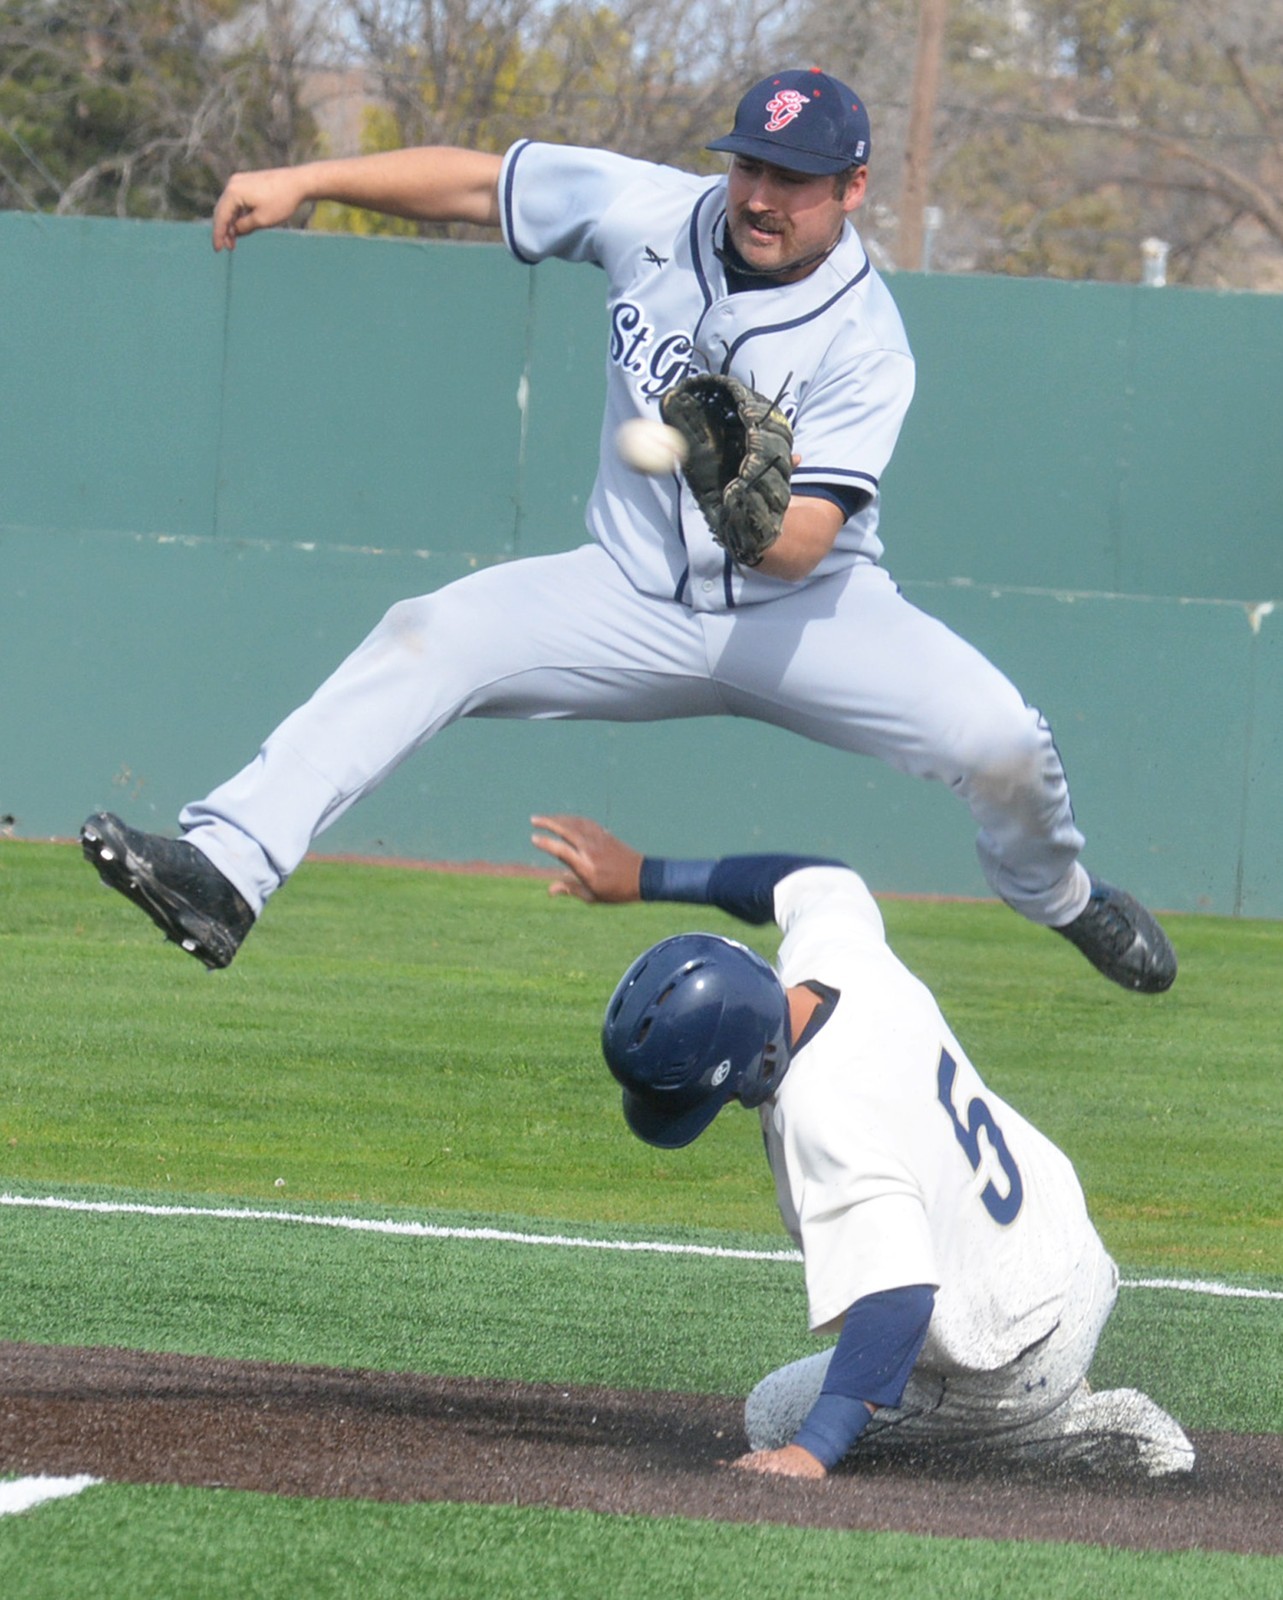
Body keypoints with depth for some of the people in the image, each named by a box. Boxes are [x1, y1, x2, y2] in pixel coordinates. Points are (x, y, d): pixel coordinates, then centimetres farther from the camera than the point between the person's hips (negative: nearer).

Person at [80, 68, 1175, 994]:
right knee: (428, 639, -21)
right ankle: (226, 873, -34)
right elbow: (476, 183, 5)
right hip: (637, 605, 3)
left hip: (804, 613, -3)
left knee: (997, 737, -23)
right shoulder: (653, 215, -5)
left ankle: (1057, 895, 15)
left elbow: (798, 547, -24)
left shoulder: (865, 343, -17)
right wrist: (304, 183, -2)